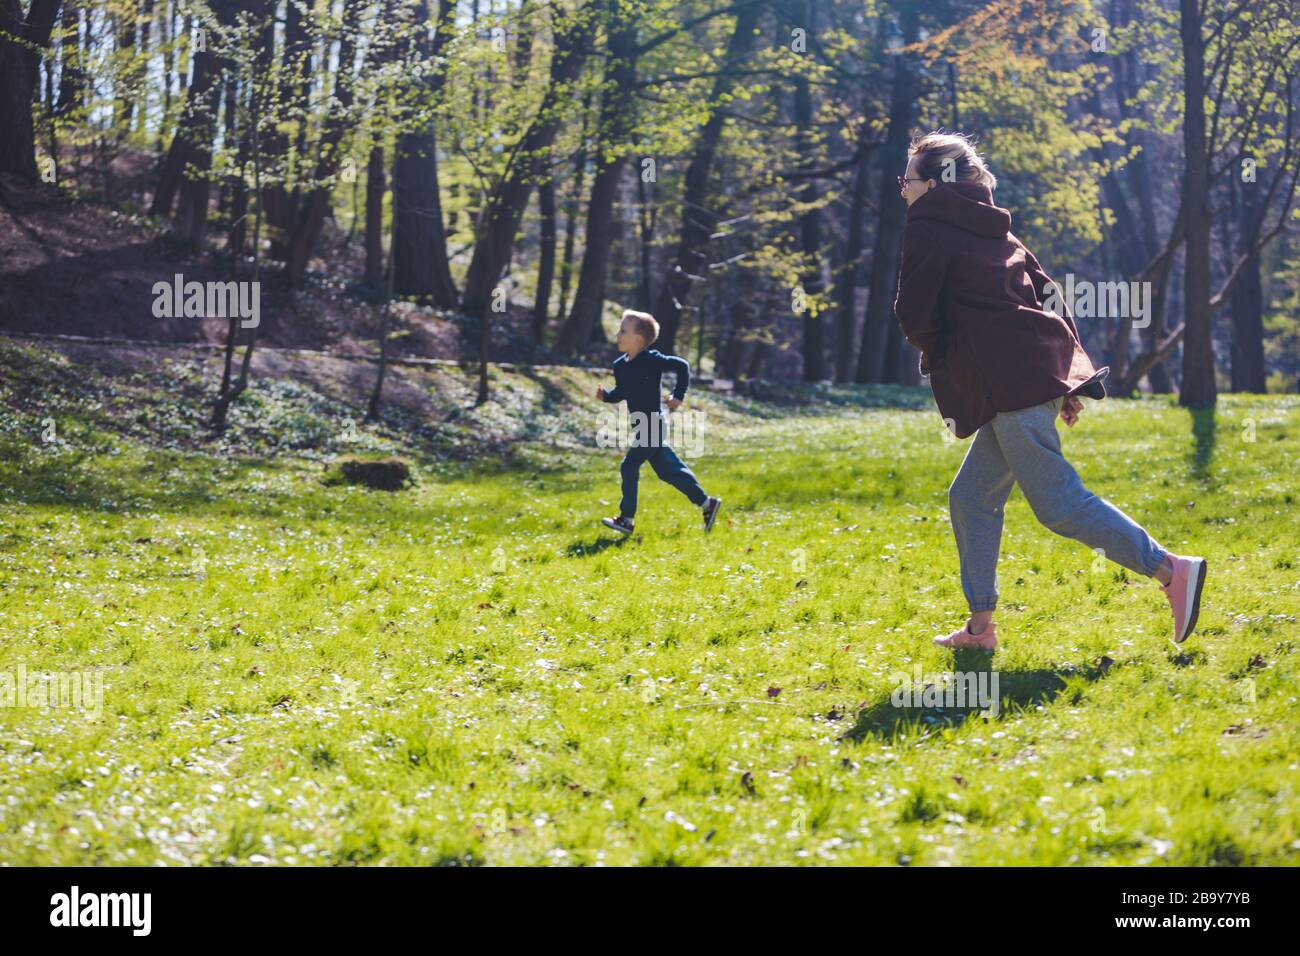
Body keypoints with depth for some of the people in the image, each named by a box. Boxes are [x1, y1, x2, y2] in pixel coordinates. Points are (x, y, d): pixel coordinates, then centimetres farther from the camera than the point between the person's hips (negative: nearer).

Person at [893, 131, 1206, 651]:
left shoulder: (928, 229, -3)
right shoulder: (993, 230, 23)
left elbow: (914, 315, -8)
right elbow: (1048, 295, 20)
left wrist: (938, 355, 13)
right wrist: (1066, 380, 18)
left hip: (1009, 384, -10)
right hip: (1042, 372, 10)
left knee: (1060, 504, -10)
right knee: (971, 497, 14)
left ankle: (1172, 570, -17)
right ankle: (979, 626, 14)